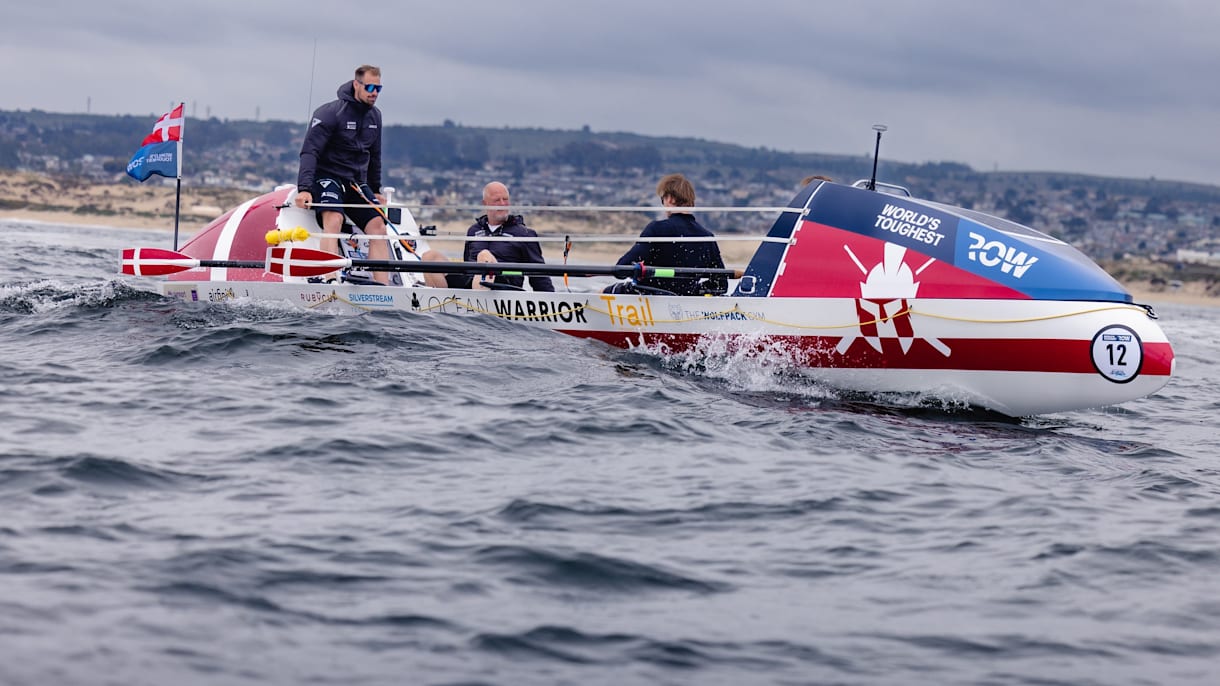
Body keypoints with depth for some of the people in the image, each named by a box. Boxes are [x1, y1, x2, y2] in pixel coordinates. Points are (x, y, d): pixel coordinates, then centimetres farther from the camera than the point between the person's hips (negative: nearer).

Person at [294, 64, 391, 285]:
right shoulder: (330, 113, -13)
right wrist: (304, 189, -32)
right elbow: (310, 151, -20)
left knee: (378, 226, -10)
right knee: (333, 219, -32)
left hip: (357, 182, 7)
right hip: (327, 177, -7)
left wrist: (375, 190, 24)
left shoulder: (374, 116, 9)